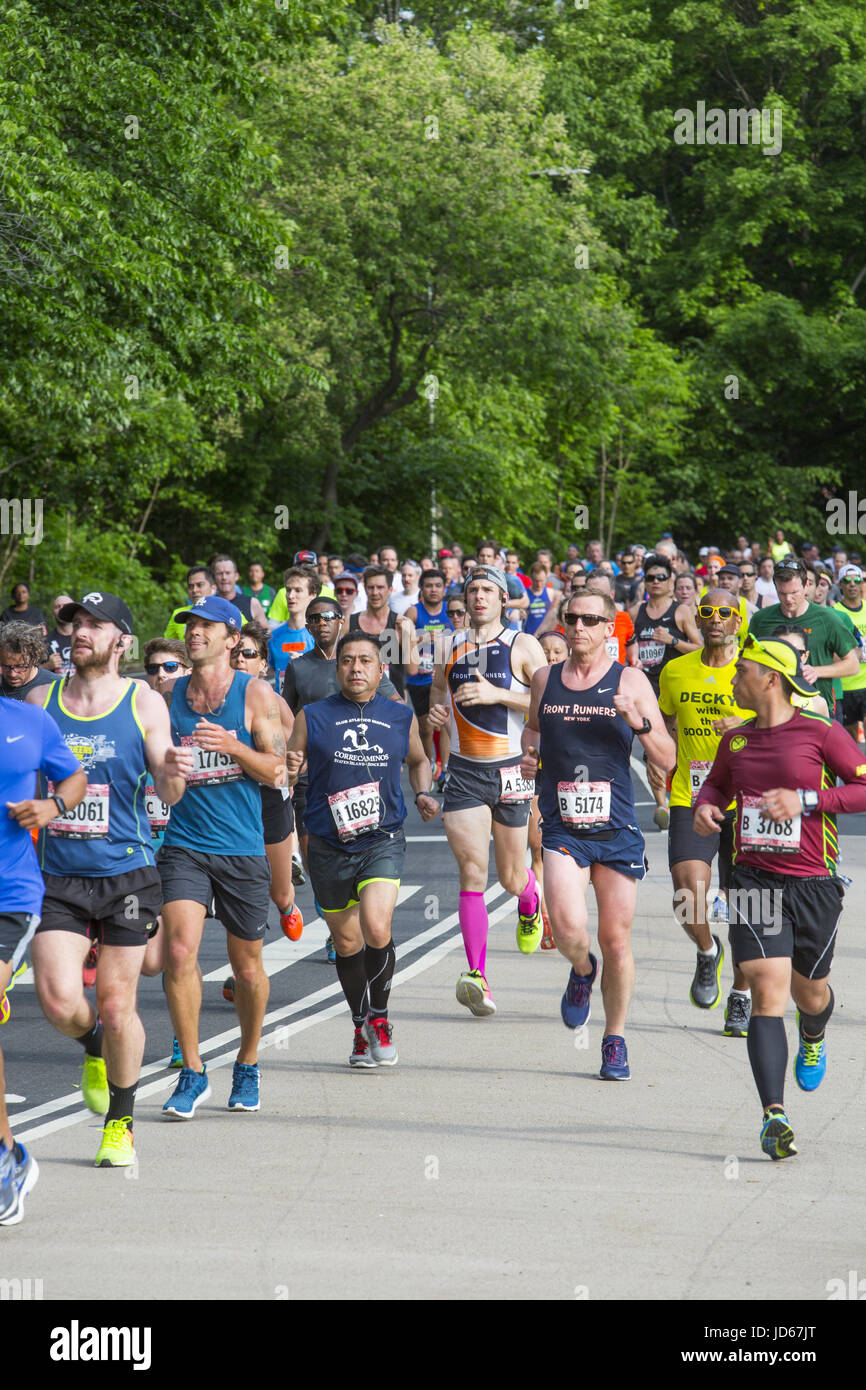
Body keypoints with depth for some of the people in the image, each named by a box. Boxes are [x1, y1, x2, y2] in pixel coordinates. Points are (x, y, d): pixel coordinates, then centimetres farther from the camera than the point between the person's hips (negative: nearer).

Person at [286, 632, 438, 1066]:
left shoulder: (401, 718, 7)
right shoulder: (313, 718, 2)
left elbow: (418, 760, 25)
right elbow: (286, 772, 4)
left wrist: (423, 794, 7)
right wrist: (288, 770, -18)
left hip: (382, 840, -1)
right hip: (329, 846, 1)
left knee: (376, 929, -21)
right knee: (346, 941, 10)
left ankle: (379, 1016, 2)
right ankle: (362, 1027, 30)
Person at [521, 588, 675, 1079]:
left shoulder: (630, 682, 1)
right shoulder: (545, 680, 8)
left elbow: (667, 760, 0)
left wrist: (639, 722, -17)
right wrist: (528, 753, 7)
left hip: (617, 830, -1)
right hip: (562, 830, 1)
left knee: (616, 939, 3)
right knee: (568, 929, -19)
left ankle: (616, 1040, 20)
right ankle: (582, 971, 17)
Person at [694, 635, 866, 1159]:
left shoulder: (821, 733, -7)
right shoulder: (736, 740, 9)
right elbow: (718, 783, 28)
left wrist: (806, 799, -17)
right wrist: (706, 804, 5)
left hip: (814, 884, -2)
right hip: (755, 878, 2)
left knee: (808, 992, 15)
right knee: (768, 993, -13)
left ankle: (814, 1038, 54)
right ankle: (774, 1116, -19)